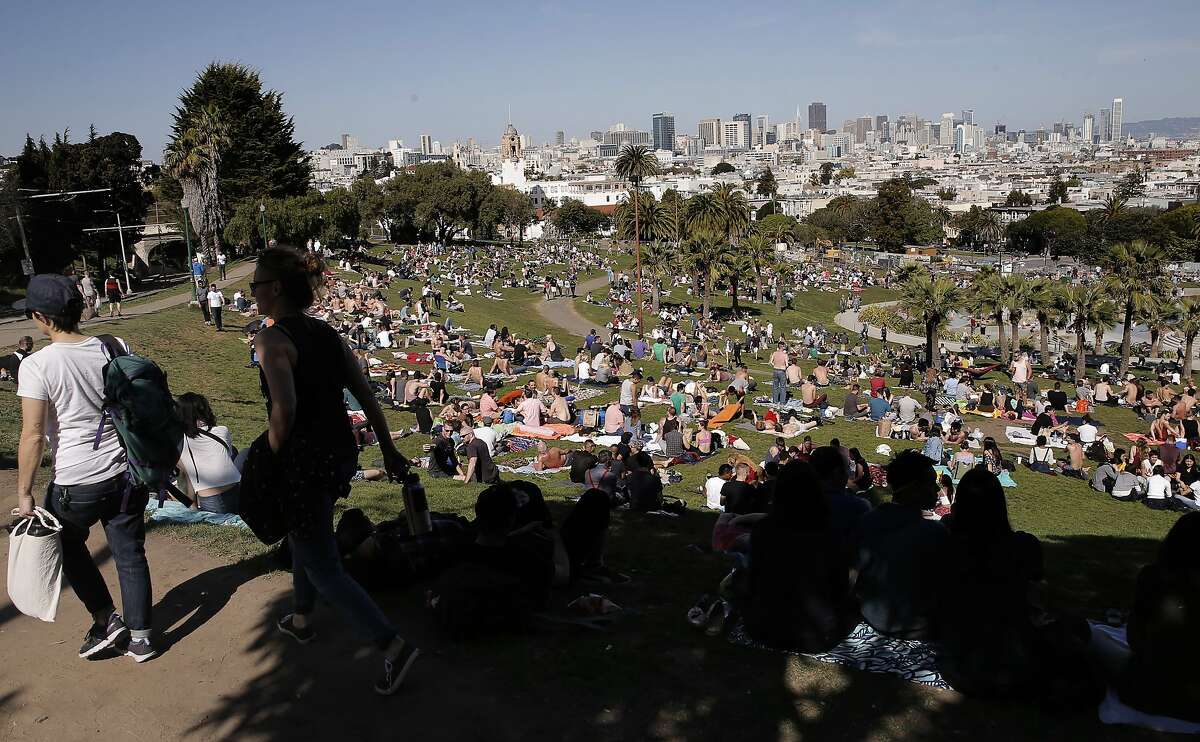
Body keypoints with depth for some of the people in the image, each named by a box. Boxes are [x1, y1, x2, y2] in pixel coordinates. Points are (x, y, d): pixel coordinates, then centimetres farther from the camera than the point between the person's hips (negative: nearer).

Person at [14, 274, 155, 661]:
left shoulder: (36, 366, -15)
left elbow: (32, 435, -15)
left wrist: (24, 492, -4)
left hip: (75, 484, -4)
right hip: (126, 473, 4)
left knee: (70, 546, 24)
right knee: (129, 554, 14)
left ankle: (107, 621, 26)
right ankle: (140, 637, 23)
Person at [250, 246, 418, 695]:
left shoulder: (273, 339, -17)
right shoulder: (326, 333, 5)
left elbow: (284, 409, -31)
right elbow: (366, 395, 6)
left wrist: (270, 456, -14)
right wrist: (388, 451, 12)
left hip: (304, 463, -8)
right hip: (341, 454, 8)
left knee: (324, 568, 4)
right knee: (304, 539, 30)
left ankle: (394, 647, 1)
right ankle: (301, 620, 50)